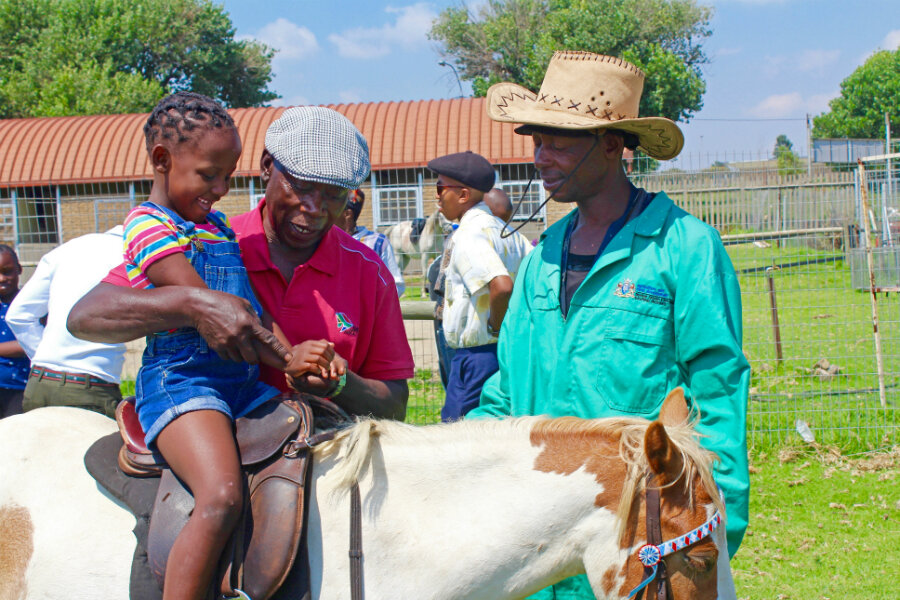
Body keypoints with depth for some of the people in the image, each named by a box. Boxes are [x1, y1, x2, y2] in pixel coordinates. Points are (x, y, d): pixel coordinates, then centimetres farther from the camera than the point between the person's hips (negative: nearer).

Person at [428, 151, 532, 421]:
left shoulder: (467, 236, -16)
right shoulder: (505, 231, 12)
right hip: (508, 354, 9)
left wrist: (496, 328, -15)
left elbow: (501, 287, -31)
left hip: (478, 355, -9)